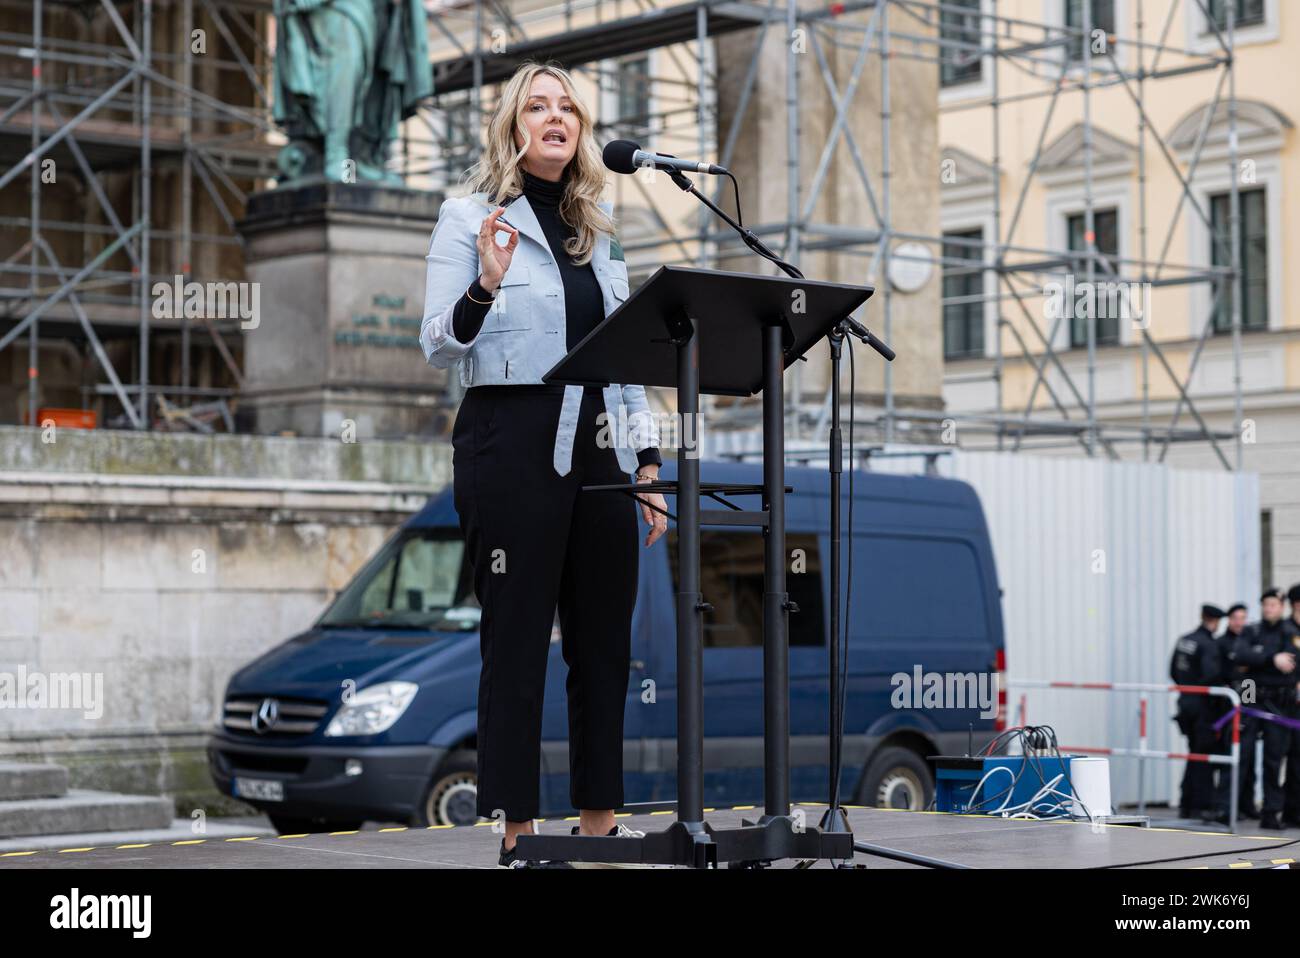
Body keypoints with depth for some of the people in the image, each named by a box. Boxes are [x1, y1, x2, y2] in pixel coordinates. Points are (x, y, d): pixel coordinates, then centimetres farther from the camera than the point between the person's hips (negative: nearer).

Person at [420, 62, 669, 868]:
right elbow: (440, 348, -6)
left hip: (596, 447, 6)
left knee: (605, 637, 6)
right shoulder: (471, 217, 1)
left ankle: (601, 821, 15)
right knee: (517, 638, -3)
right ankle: (517, 832, 2)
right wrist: (485, 286, -24)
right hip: (510, 444, -6)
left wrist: (649, 460, 13)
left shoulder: (601, 231, 18)